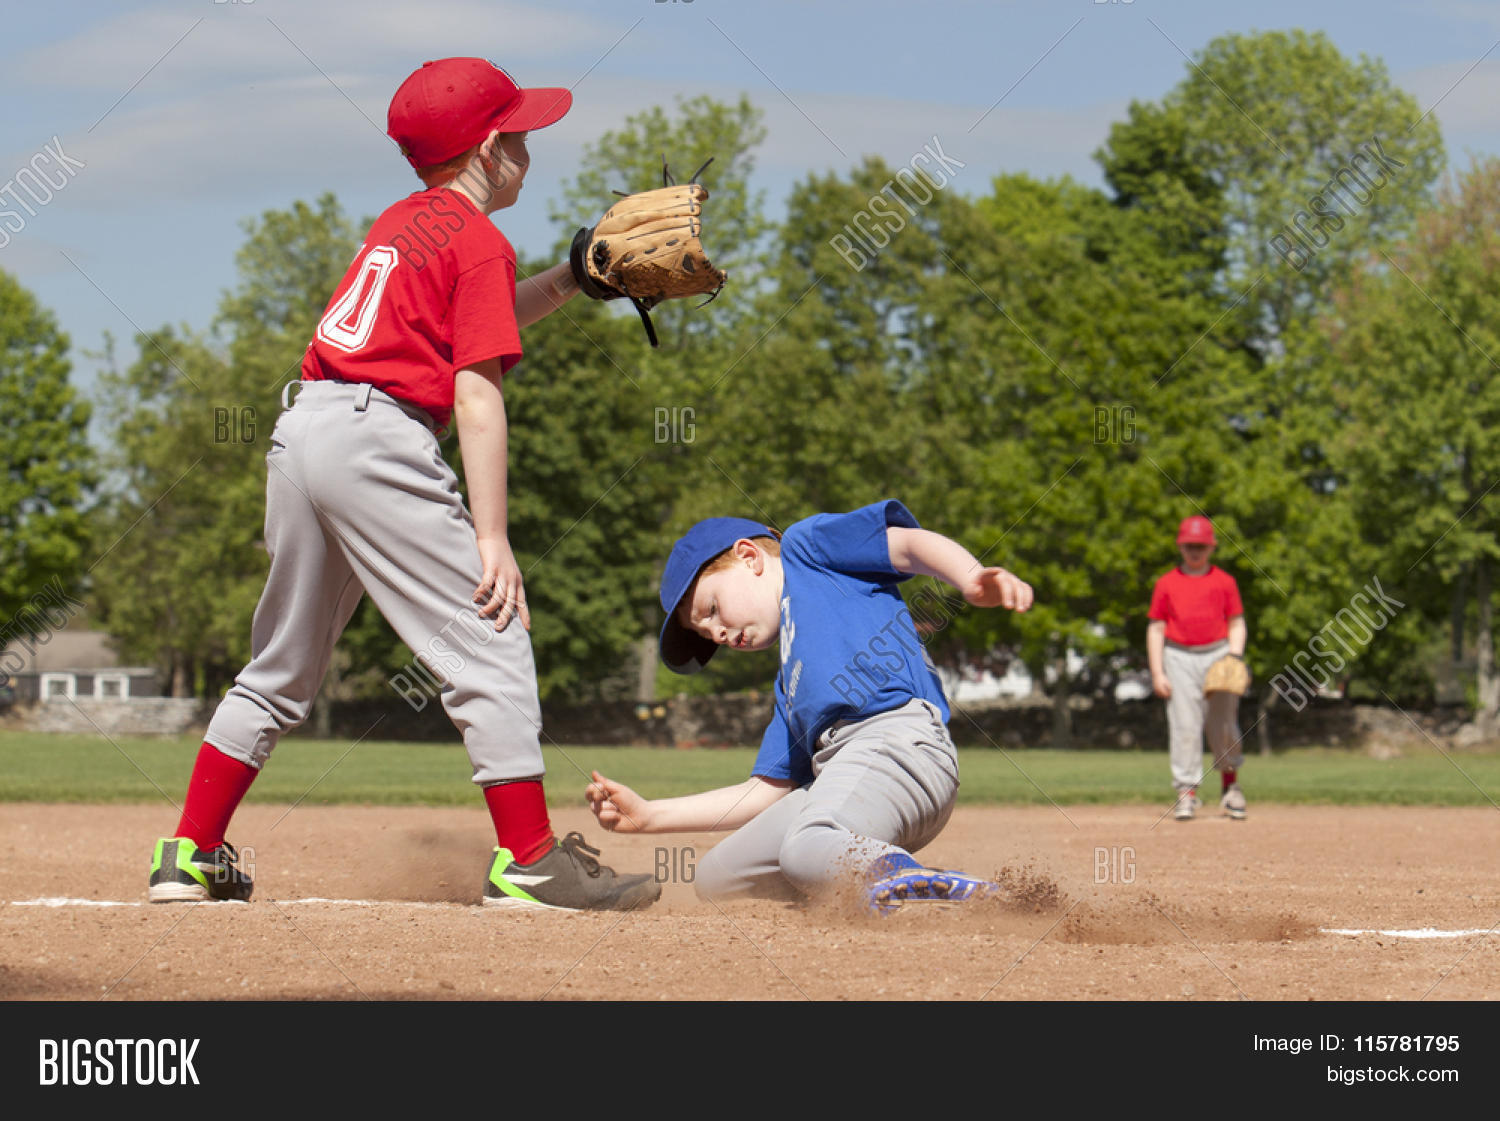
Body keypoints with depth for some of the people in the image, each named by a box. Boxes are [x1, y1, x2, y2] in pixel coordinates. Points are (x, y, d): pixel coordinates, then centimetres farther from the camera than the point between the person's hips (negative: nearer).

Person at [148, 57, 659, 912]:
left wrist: (575, 279, 30)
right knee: (490, 642, -5)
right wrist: (491, 536, -13)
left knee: (286, 663, 17)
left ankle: (190, 856, 17)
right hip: (377, 437, -9)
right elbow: (477, 395, -10)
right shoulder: (481, 243, -3)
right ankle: (529, 862, -9)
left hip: (299, 428, 9)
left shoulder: (401, 223, 22)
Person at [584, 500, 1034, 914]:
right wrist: (647, 815, 33)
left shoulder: (807, 545, 17)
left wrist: (972, 580, -20)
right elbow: (766, 791, 32)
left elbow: (908, 543, 1)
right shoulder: (789, 683, 35)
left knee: (808, 854, -35)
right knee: (716, 877, 4)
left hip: (898, 731, -10)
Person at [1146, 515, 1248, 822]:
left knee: (1224, 724, -1)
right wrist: (1157, 673, 0)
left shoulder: (1224, 582, 8)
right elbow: (1156, 629, 7)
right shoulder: (1166, 584, 7)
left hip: (1218, 654, 0)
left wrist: (1235, 660, -5)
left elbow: (1237, 624, 10)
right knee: (1184, 726, -6)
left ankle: (1230, 784, 17)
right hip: (1179, 657, 0)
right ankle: (1186, 792, -5)